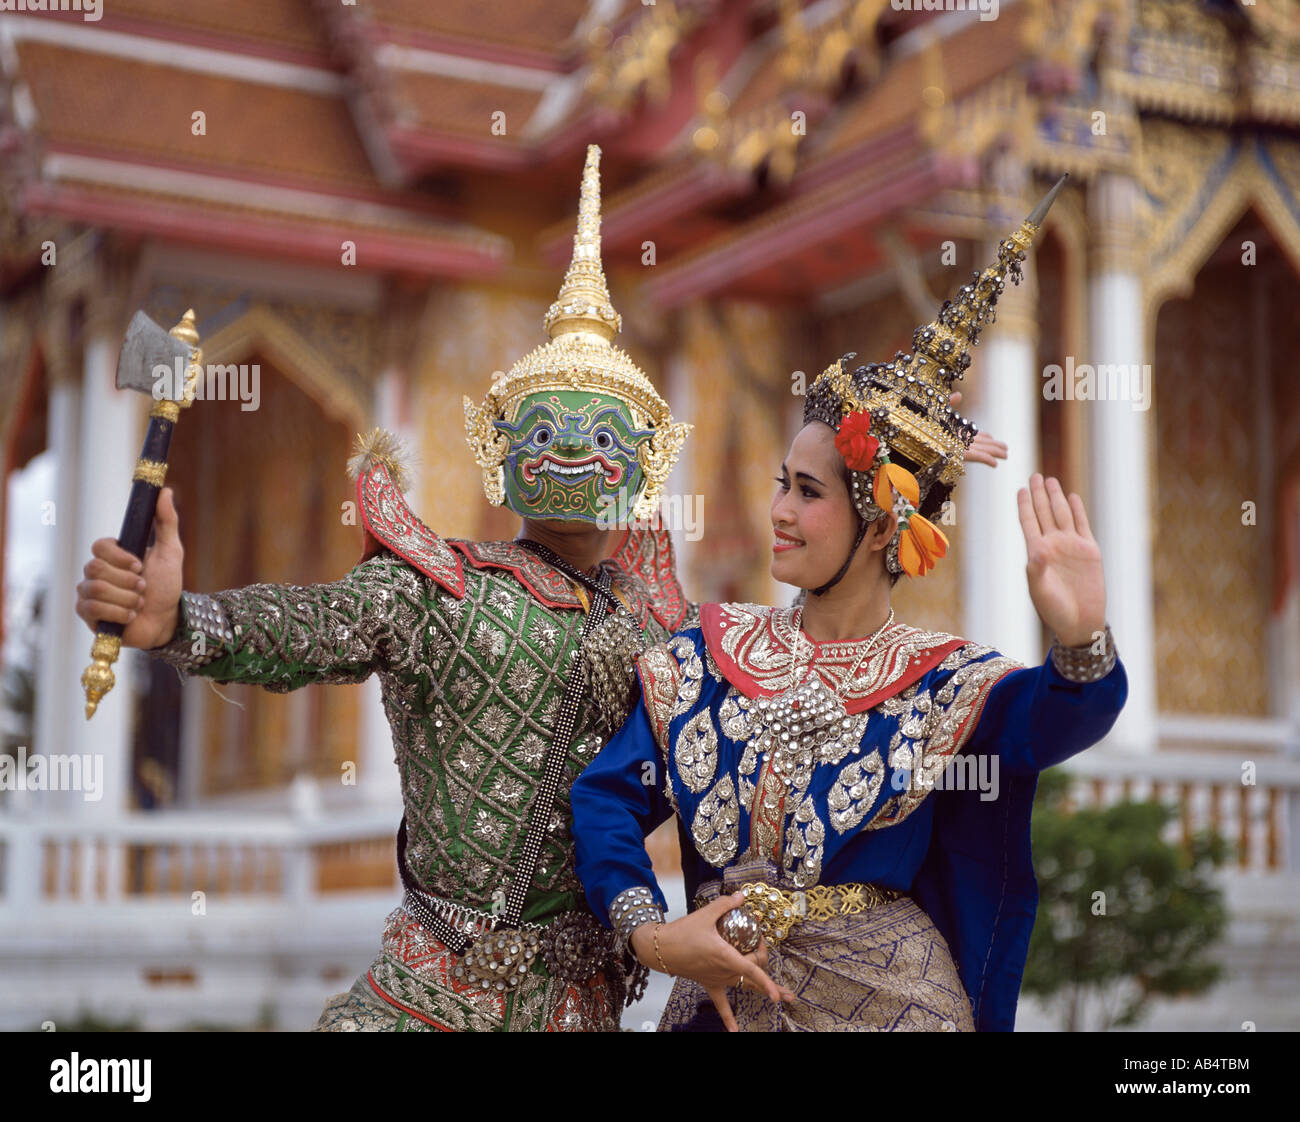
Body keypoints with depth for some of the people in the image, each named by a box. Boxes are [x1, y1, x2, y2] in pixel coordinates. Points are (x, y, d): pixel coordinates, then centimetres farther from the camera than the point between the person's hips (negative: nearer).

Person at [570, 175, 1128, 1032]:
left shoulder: (944, 682, -8)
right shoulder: (710, 654, 0)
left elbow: (1058, 717, -27)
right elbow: (612, 793, -1)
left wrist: (1083, 638, -49)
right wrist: (650, 934, -16)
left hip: (887, 998, -2)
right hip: (725, 997, 2)